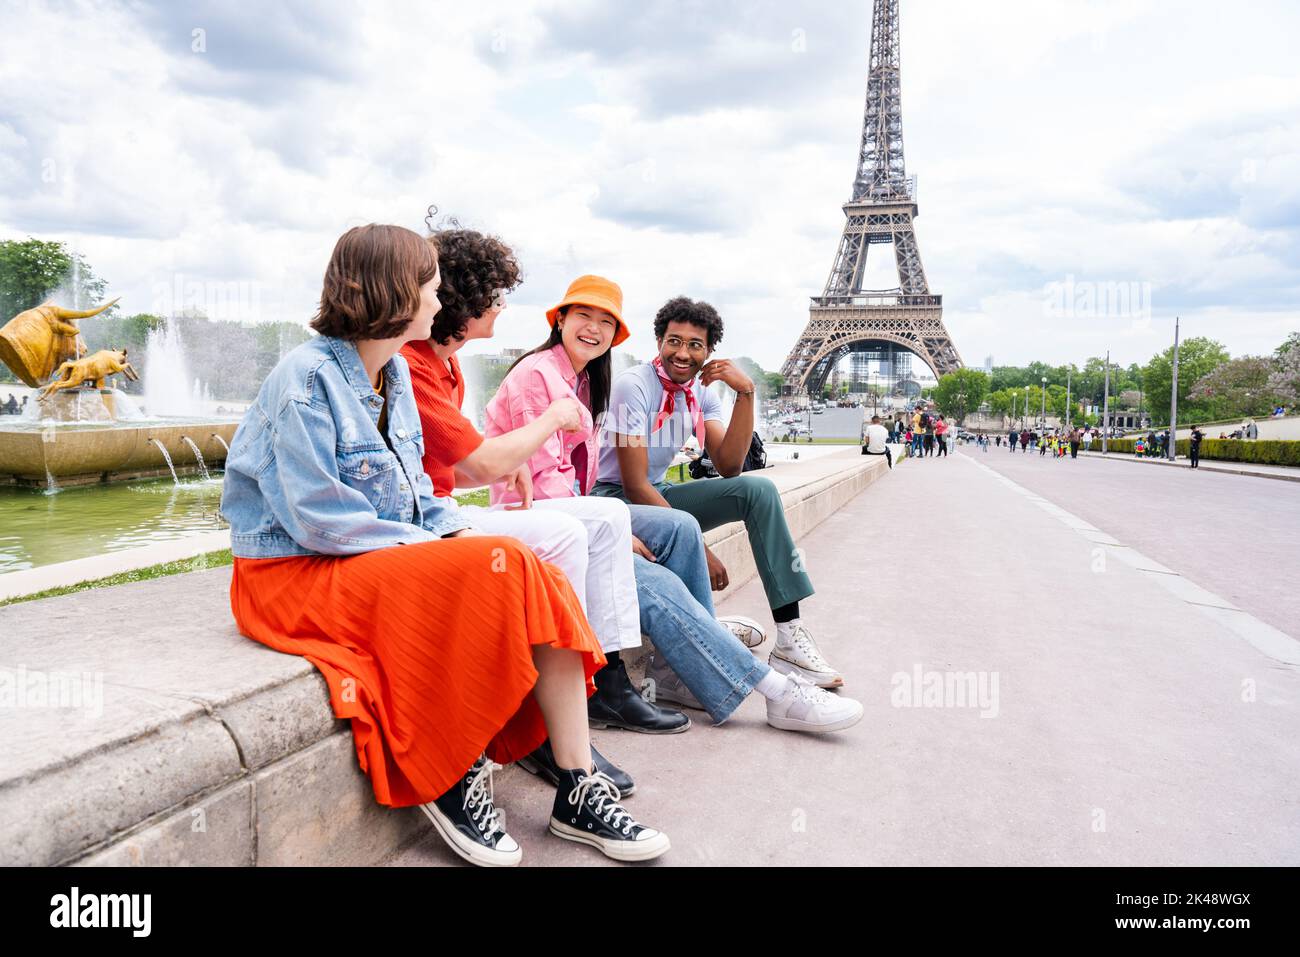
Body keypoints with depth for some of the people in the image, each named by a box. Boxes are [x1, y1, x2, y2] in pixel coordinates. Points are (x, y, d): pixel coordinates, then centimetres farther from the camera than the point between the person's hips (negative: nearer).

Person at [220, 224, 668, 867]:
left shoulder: (394, 372, 11)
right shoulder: (306, 378, -15)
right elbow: (319, 519, -21)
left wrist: (456, 529, -3)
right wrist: (432, 546, -18)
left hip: (387, 554, 8)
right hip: (296, 573, -8)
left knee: (540, 580, -13)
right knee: (495, 568, -27)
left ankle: (578, 789, -10)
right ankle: (452, 782, -11)